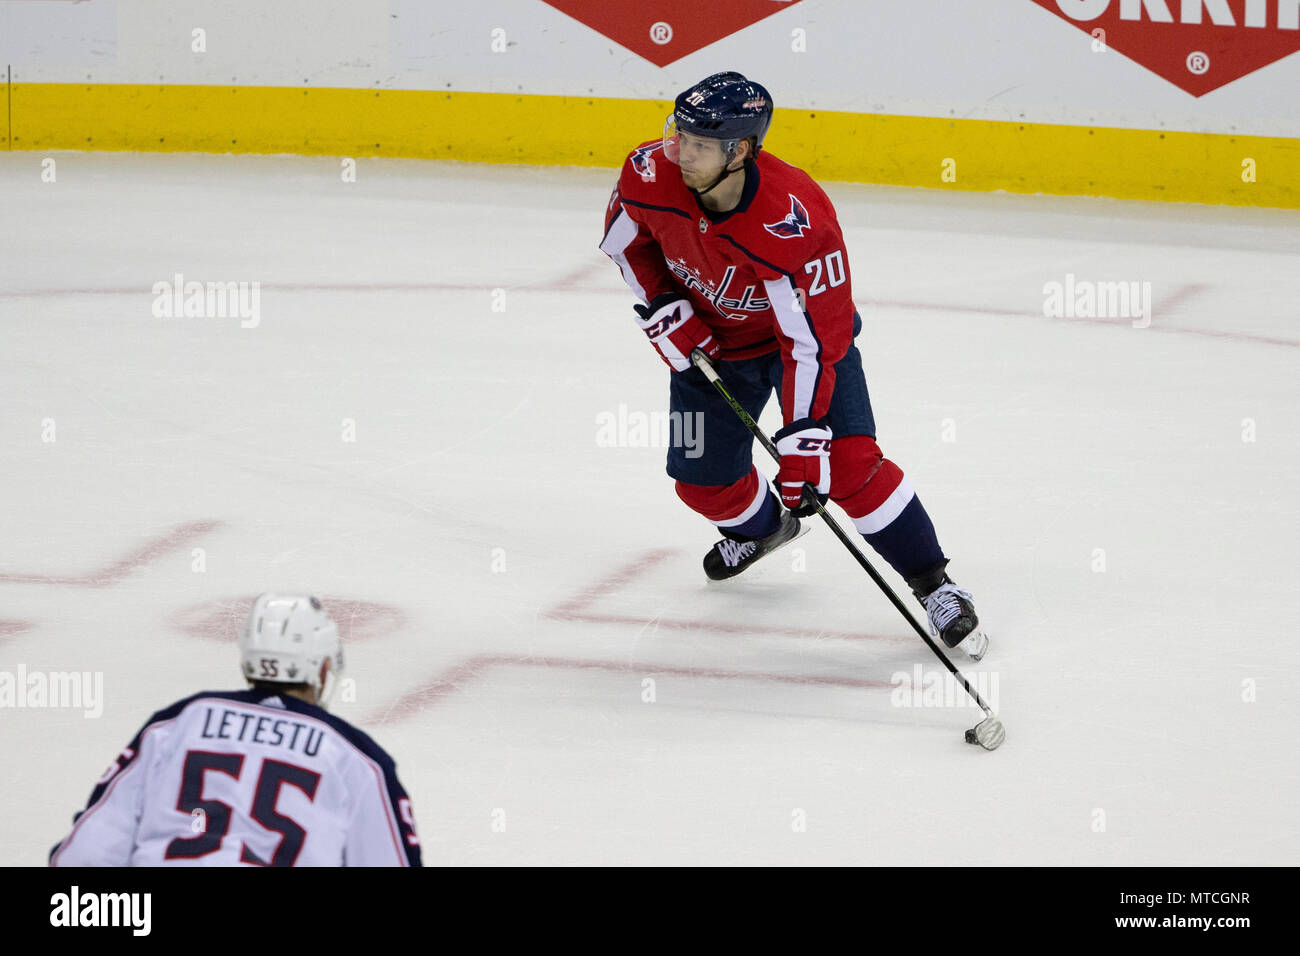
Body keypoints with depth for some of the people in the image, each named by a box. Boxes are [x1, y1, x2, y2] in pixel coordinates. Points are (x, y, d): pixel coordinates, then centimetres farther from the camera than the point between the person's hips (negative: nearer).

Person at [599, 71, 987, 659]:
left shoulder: (794, 225, -40)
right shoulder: (652, 174, -26)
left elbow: (813, 344, -35)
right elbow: (625, 240, -1)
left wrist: (802, 444, -36)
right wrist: (663, 309, -11)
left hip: (805, 327, -5)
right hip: (709, 335, 5)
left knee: (848, 466, -21)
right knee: (705, 481, 7)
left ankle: (933, 585, -6)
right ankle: (760, 526, 43)